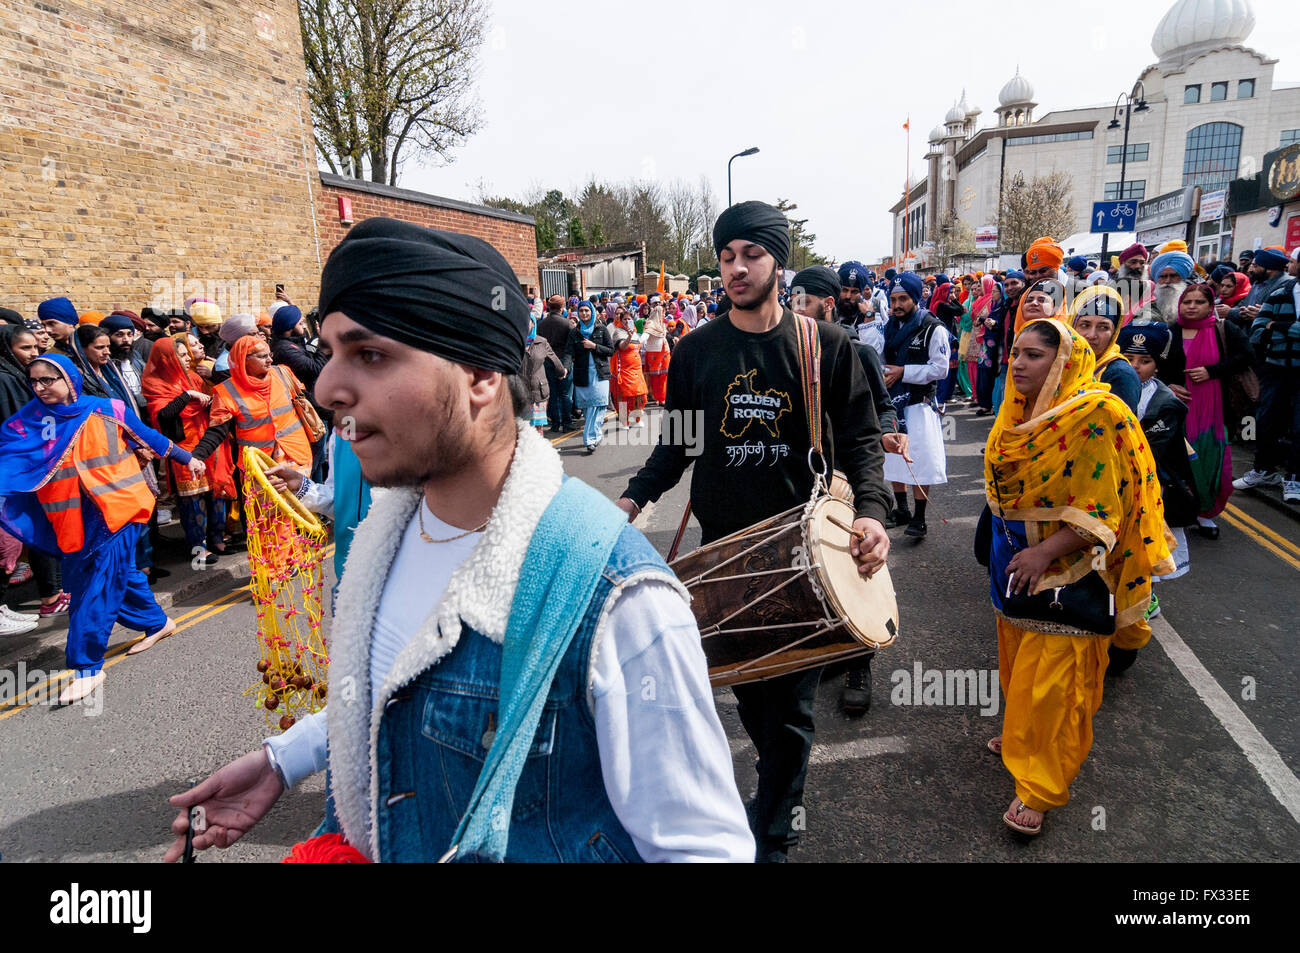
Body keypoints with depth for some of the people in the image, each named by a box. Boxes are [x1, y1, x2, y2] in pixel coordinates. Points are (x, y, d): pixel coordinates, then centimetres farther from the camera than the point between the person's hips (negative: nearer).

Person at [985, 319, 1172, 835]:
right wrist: (1003, 546, 12)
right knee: (1018, 662, 21)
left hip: (1062, 569, -7)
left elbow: (1102, 509, -20)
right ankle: (1020, 737, 42)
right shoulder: (1018, 412, 5)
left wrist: (1044, 552, -26)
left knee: (1050, 680, 0)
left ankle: (1040, 786, 14)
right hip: (1014, 564, 7)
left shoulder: (1092, 417, -18)